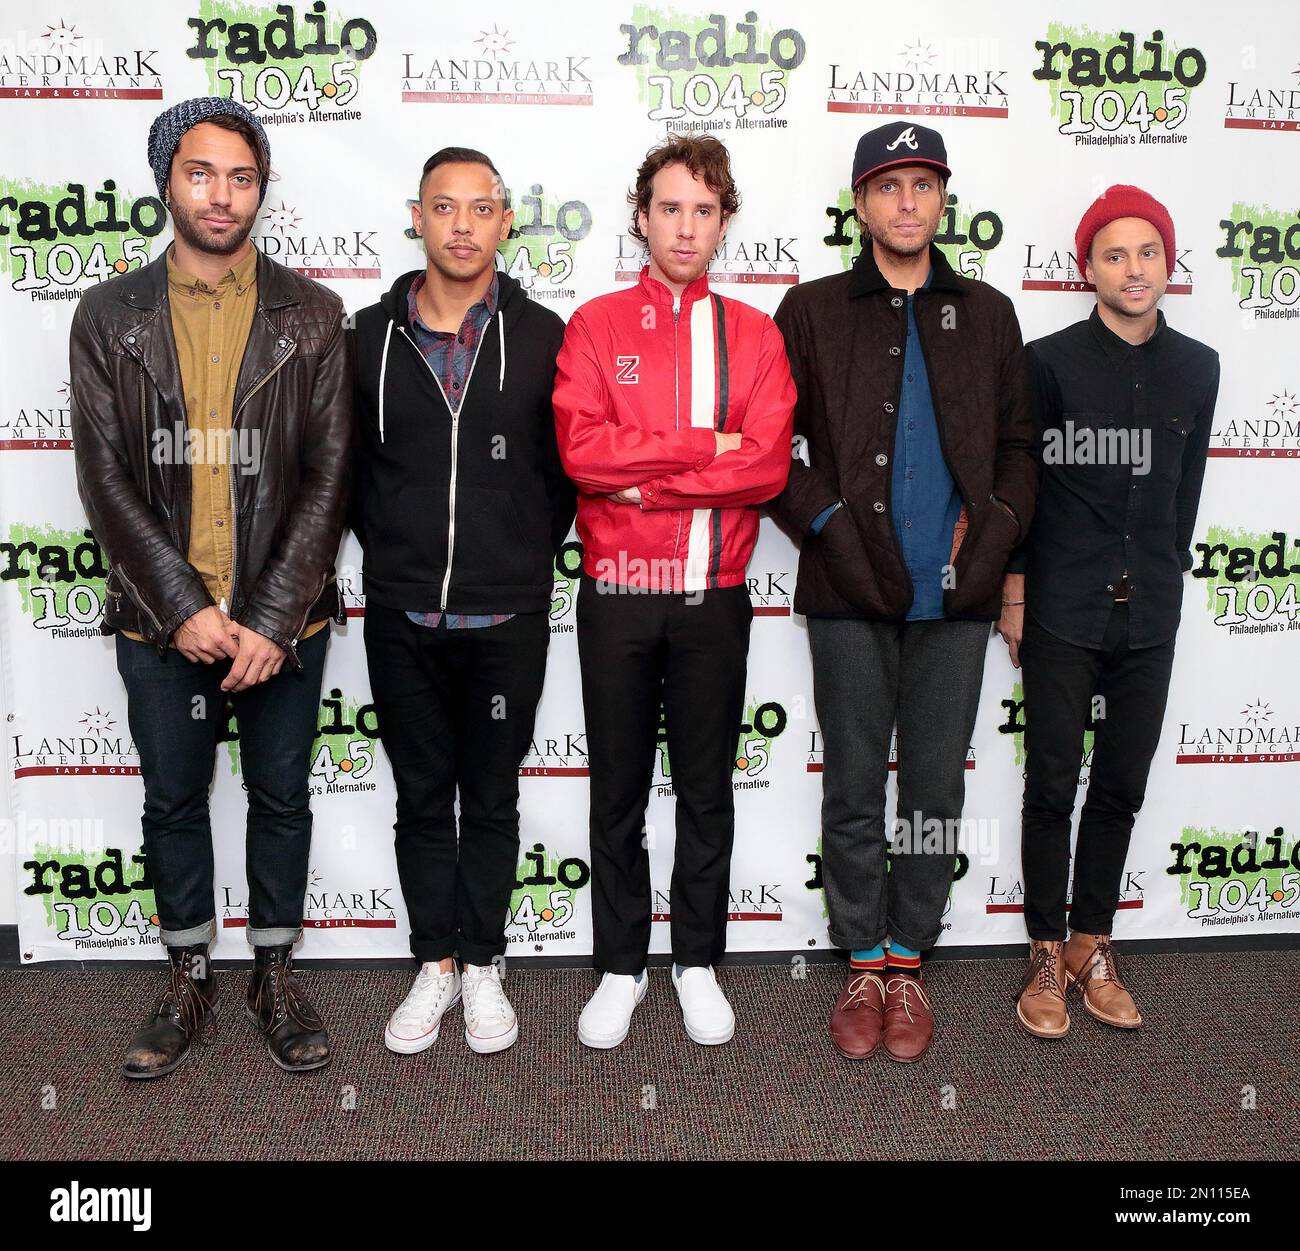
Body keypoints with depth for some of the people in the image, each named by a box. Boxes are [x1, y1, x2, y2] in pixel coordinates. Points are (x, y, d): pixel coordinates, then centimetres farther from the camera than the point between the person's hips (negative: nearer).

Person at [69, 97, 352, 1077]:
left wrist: (273, 619, -13)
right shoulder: (110, 316, 2)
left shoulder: (310, 315, 0)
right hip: (163, 620, 1)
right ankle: (190, 981, 31)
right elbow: (105, 478, -3)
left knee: (281, 798, 11)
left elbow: (329, 475, -5)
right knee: (173, 802, 13)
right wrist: (182, 607, -13)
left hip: (283, 619, 0)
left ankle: (276, 975, 30)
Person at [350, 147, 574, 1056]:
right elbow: (351, 464, 11)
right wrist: (392, 554, 8)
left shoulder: (542, 336, 0)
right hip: (401, 615, 2)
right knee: (422, 798, 12)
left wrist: (528, 558, 4)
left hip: (506, 617, -1)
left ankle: (483, 964, 26)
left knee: (491, 799, 10)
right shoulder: (372, 334, 3)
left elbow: (566, 466, 6)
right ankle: (435, 963, 27)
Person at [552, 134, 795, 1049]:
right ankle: (621, 967, 25)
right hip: (617, 594, -1)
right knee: (619, 790, 9)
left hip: (714, 595, 1)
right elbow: (581, 448, -13)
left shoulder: (754, 335, 6)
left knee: (708, 789, 11)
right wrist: (707, 445, -13)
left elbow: (769, 466, -9)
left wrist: (641, 478, -13)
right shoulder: (597, 324, 3)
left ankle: (700, 963, 27)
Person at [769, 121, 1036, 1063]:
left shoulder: (987, 314, 12)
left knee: (937, 791, 8)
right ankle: (864, 965, 22)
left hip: (954, 596, 2)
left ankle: (909, 960, 24)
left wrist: (993, 528, -2)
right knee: (854, 791, 6)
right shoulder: (813, 310, 6)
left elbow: (1019, 443, 14)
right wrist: (828, 522, -8)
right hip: (852, 595, -1)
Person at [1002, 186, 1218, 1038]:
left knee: (1123, 788, 10)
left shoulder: (1196, 368, 7)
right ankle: (1048, 952, 17)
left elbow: (1186, 488, 14)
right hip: (1062, 612, -3)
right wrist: (1014, 594, -4)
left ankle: (1093, 942, 25)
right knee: (1053, 786, 4)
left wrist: (1166, 577, 12)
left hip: (1148, 616, 4)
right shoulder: (1050, 361, -5)